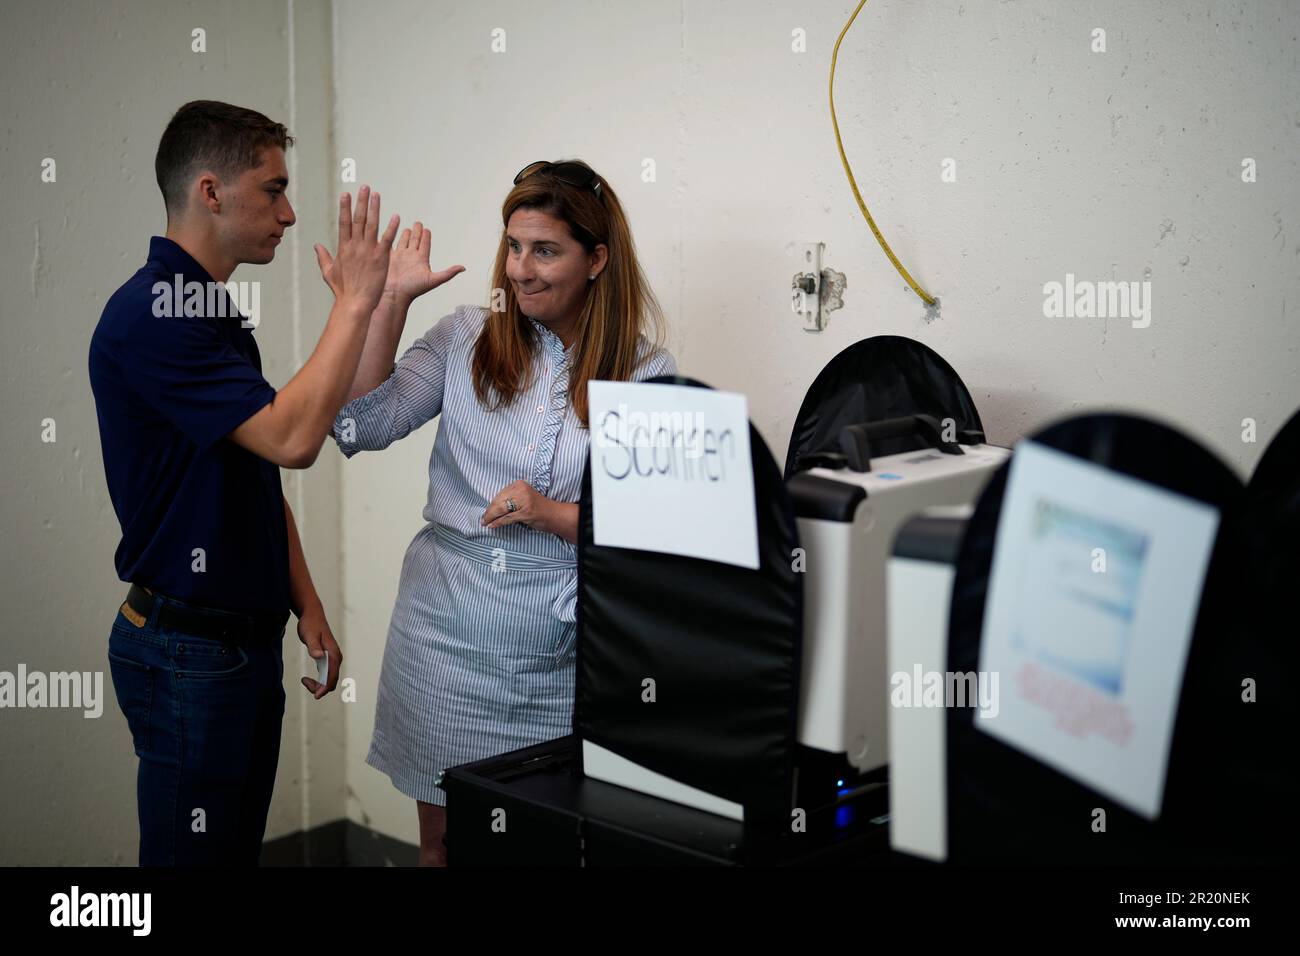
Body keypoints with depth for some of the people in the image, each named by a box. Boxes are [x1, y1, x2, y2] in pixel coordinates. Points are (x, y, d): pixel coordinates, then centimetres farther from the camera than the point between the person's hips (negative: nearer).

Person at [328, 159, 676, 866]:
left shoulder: (647, 375, -3)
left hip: (563, 652, -1)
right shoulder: (467, 339, 3)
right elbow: (364, 425, -7)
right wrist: (391, 299, -8)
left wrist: (553, 515, -17)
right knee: (444, 842, 13)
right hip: (450, 629, 1)